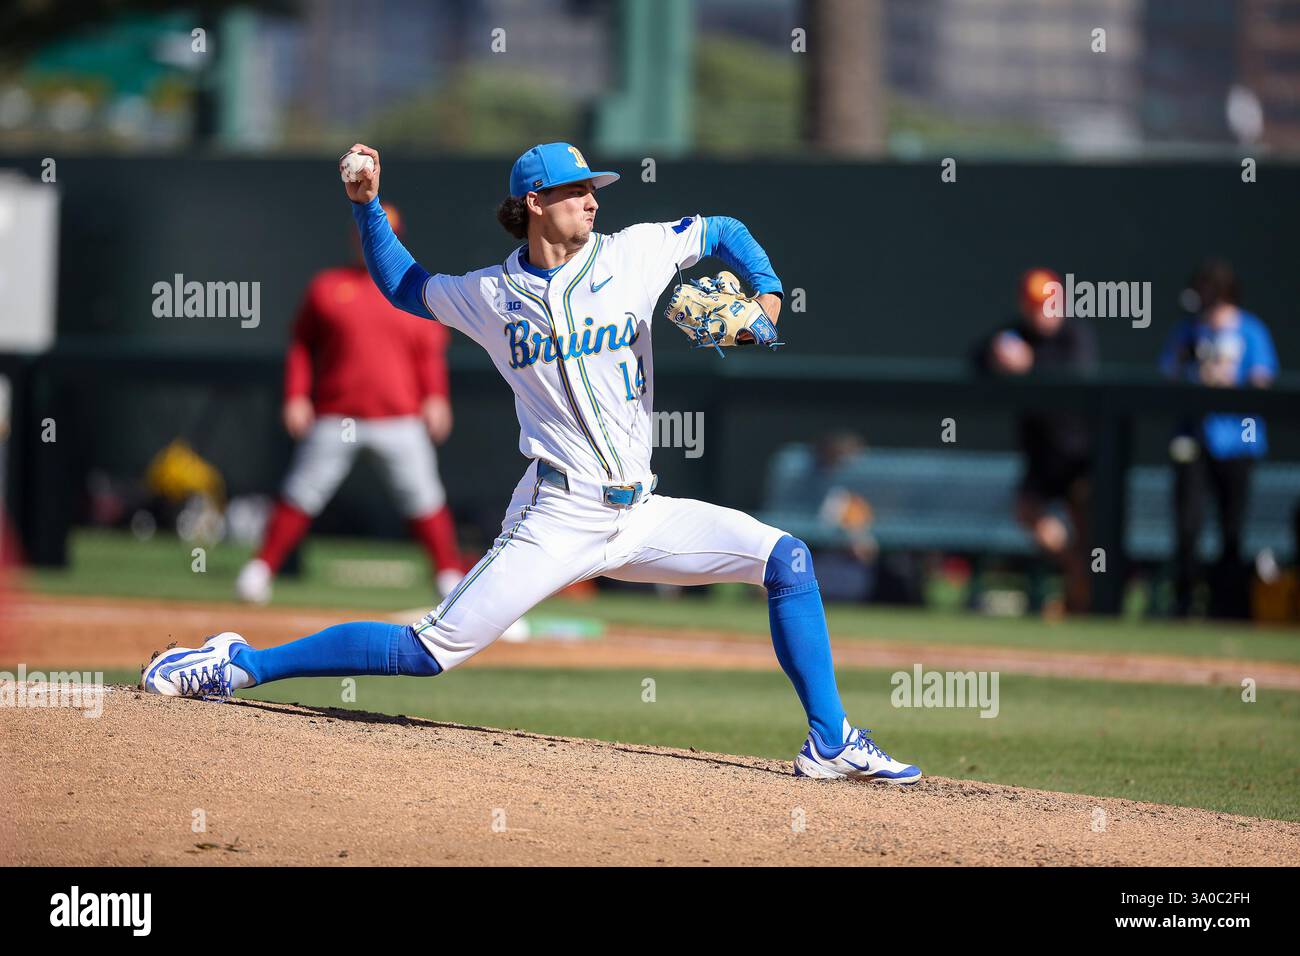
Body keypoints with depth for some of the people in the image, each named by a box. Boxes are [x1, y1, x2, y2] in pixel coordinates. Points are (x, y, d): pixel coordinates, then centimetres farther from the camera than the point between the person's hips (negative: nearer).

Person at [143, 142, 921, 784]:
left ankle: (831, 744, -3)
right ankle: (242, 663, -1)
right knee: (429, 652, -12)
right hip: (557, 519, -3)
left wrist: (767, 294, -1)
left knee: (787, 557, -9)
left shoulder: (633, 253, 3)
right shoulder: (488, 295, 2)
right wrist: (368, 206, 10)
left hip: (639, 517, 3)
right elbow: (404, 286, 20)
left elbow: (725, 232, 16)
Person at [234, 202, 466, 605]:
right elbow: (301, 345, 9)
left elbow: (430, 352, 10)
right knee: (302, 493, -2)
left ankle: (450, 576, 10)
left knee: (423, 497, -1)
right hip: (334, 417, 0)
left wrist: (435, 398, -4)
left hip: (400, 417, 0)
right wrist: (296, 396, -1)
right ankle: (261, 568, 5)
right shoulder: (326, 286, 7)